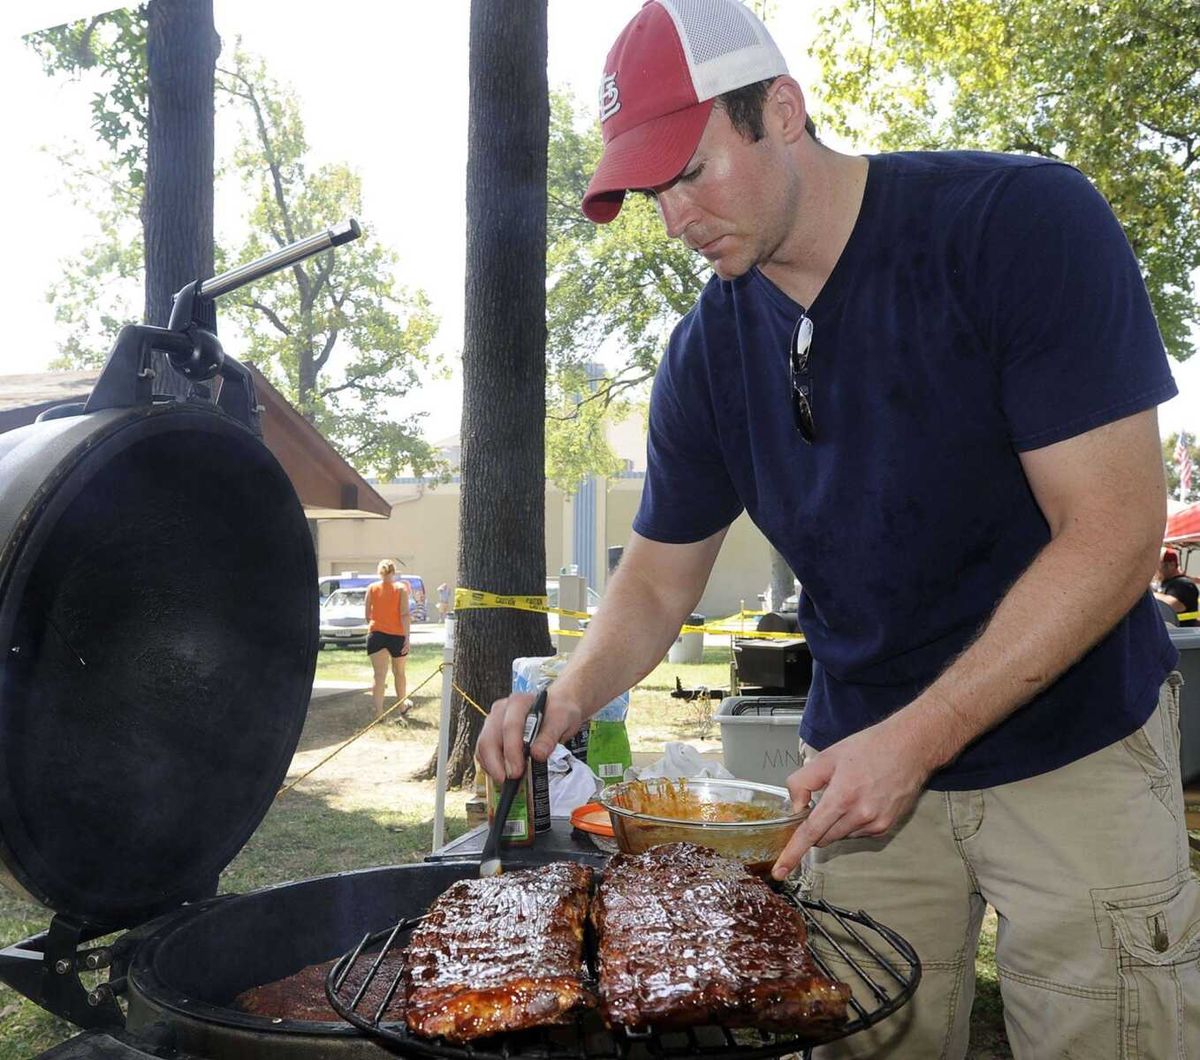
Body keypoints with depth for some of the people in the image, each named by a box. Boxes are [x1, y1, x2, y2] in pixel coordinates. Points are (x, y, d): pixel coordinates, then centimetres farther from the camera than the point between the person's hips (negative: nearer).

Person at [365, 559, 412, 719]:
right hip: (397, 635, -1)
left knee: (379, 675, -4)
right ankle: (403, 705, 36)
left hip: (376, 634, 1)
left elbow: (368, 615, 6)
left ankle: (379, 712, -15)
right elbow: (404, 614, -11)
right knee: (399, 672, 18)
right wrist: (407, 638, -11)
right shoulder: (401, 588, -3)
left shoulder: (371, 588, 2)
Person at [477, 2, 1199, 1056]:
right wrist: (570, 696, -15)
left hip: (1071, 750, -3)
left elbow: (1113, 531, -21)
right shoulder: (706, 355, -3)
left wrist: (918, 737, -25)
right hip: (866, 760, 4)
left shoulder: (1023, 222, -18)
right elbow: (658, 580, 6)